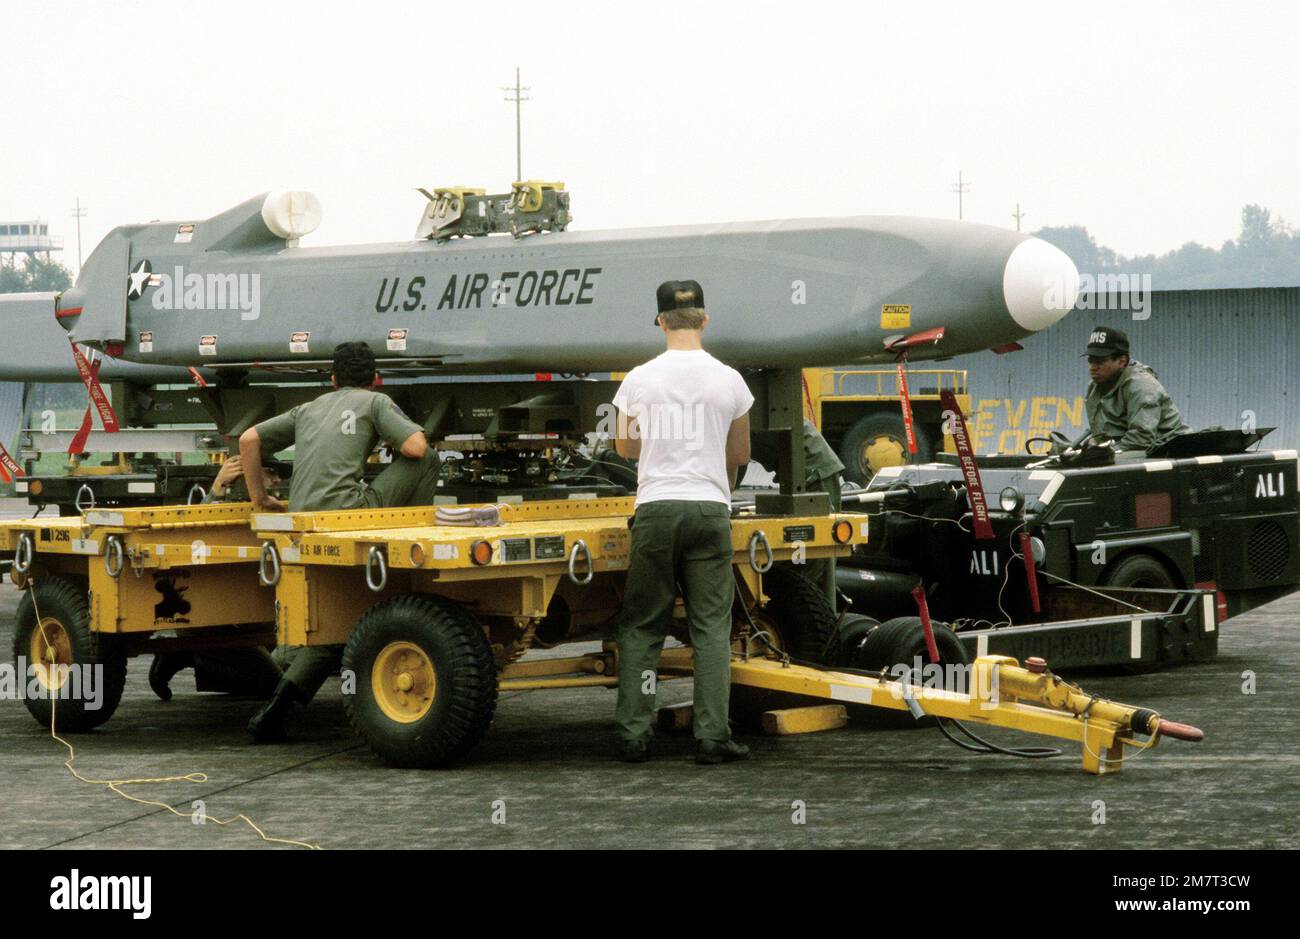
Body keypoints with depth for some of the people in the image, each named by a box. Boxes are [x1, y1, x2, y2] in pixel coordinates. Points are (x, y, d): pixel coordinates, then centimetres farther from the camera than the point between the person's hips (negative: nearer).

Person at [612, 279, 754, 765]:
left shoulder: (639, 379, 1)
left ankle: (633, 735, 5)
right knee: (711, 626, 4)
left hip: (656, 508, 0)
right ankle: (712, 736, 0)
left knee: (641, 626, 7)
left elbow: (624, 447, 17)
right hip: (709, 509, 0)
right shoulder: (729, 380, 2)